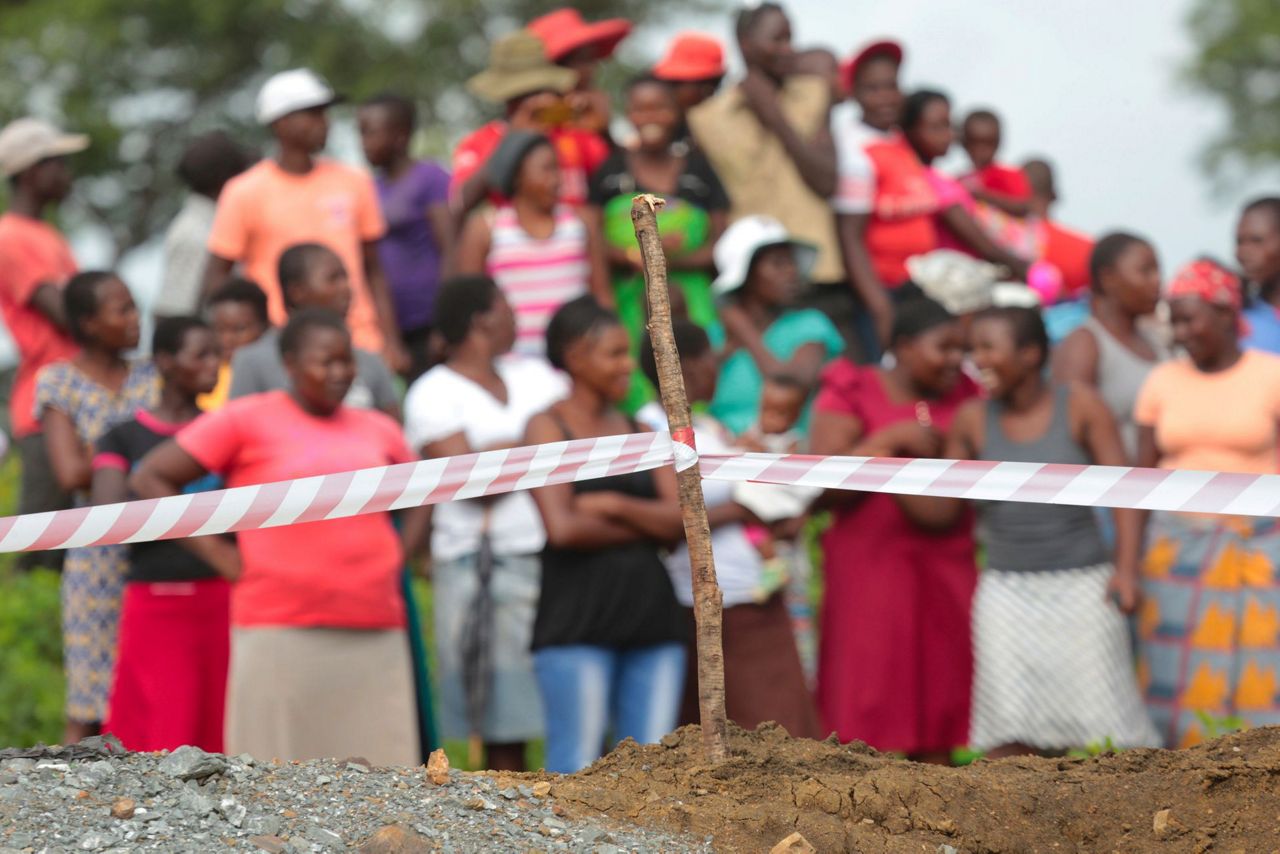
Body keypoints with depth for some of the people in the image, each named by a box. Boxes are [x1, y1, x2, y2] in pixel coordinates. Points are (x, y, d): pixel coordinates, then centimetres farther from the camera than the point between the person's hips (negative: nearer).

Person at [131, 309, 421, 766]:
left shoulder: (379, 431, 15)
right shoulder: (246, 421, 2)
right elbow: (149, 478, 2)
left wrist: (407, 550, 15)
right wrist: (217, 551, -4)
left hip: (376, 636, 4)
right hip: (283, 635, -4)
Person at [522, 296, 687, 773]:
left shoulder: (638, 433, 17)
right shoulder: (548, 427, 1)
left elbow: (680, 519, 6)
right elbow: (562, 528, -12)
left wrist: (614, 506, -8)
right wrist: (644, 527, -1)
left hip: (651, 614, 5)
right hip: (578, 622, -5)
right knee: (578, 769, -6)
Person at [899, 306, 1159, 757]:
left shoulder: (1079, 406, -4)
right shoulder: (973, 419, 4)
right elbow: (942, 508, 9)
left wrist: (1126, 569, -16)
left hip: (1082, 585, -2)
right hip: (1009, 590, 2)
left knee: (1101, 722, -3)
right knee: (1009, 736, -6)